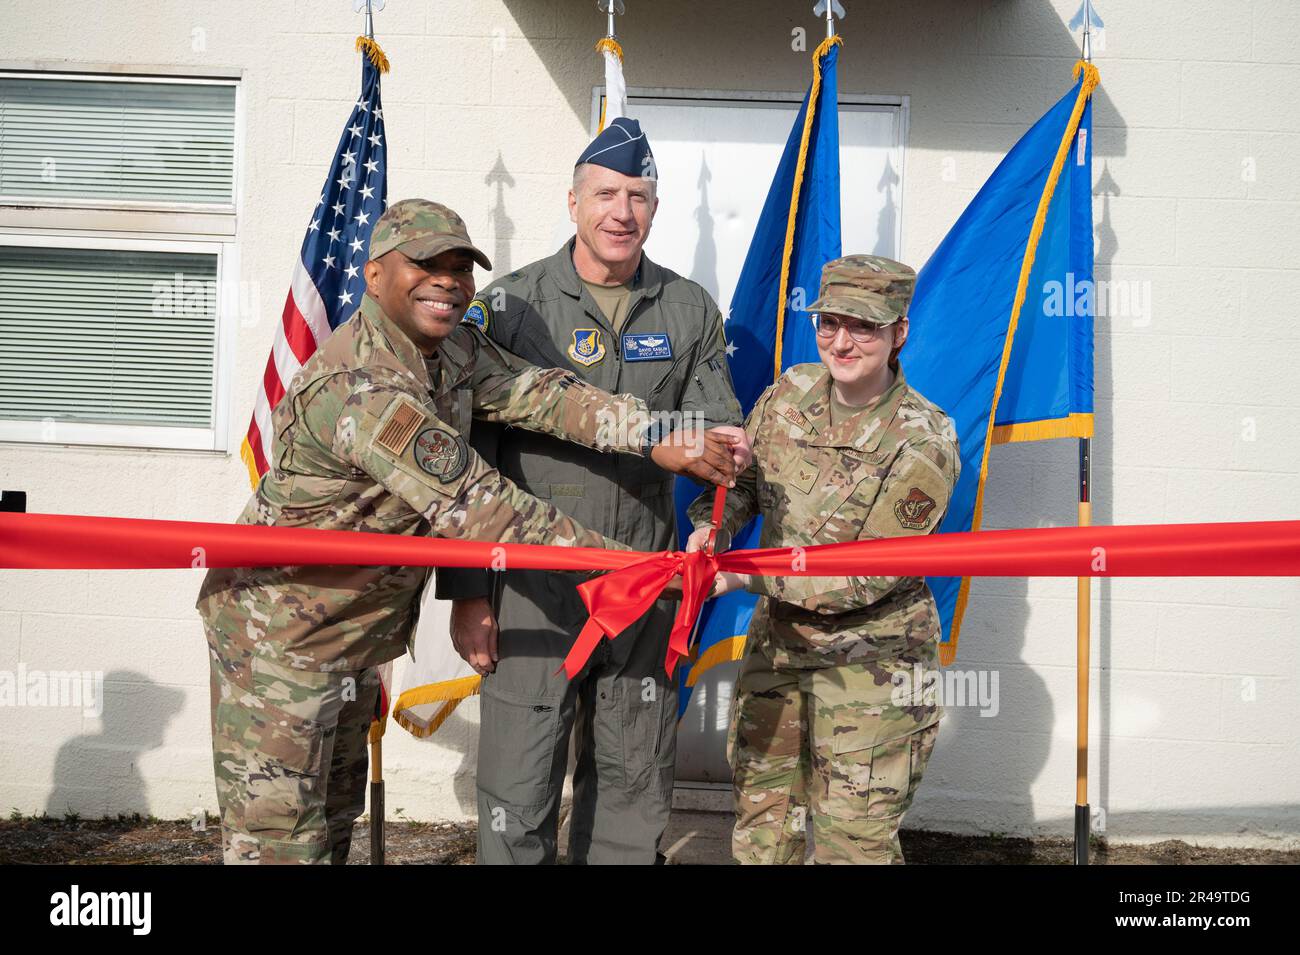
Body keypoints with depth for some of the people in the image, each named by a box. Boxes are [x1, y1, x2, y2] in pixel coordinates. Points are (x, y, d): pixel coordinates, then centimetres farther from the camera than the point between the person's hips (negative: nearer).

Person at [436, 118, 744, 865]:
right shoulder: (511, 305, -2)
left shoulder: (690, 312, 7)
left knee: (634, 791, 13)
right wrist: (467, 593, -7)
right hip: (533, 585, -3)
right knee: (518, 800, 0)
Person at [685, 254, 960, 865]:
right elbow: (741, 475, 13)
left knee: (852, 846, -1)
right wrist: (712, 526, -9)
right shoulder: (791, 391, -1)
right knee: (759, 832, 15)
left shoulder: (924, 442, -18)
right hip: (777, 644, 6)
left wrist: (747, 576, -24)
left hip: (870, 661, -6)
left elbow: (864, 577, -20)